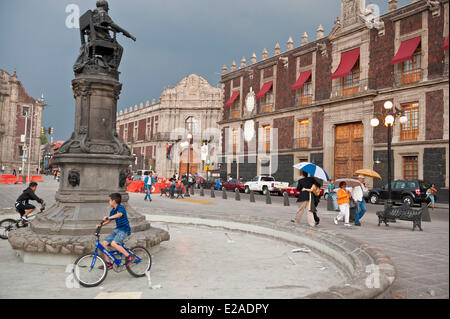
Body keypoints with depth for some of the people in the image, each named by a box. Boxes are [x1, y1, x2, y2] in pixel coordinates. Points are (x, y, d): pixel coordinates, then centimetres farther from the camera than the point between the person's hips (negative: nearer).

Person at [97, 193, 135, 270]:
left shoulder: (121, 207, -13)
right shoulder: (113, 211, 13)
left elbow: (120, 214, -35)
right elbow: (108, 221, 19)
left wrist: (108, 217, -44)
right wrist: (101, 225, 2)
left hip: (124, 230, -9)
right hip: (117, 229, 9)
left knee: (114, 243, -29)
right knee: (104, 243, -1)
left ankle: (129, 257, -17)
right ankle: (109, 263, 8)